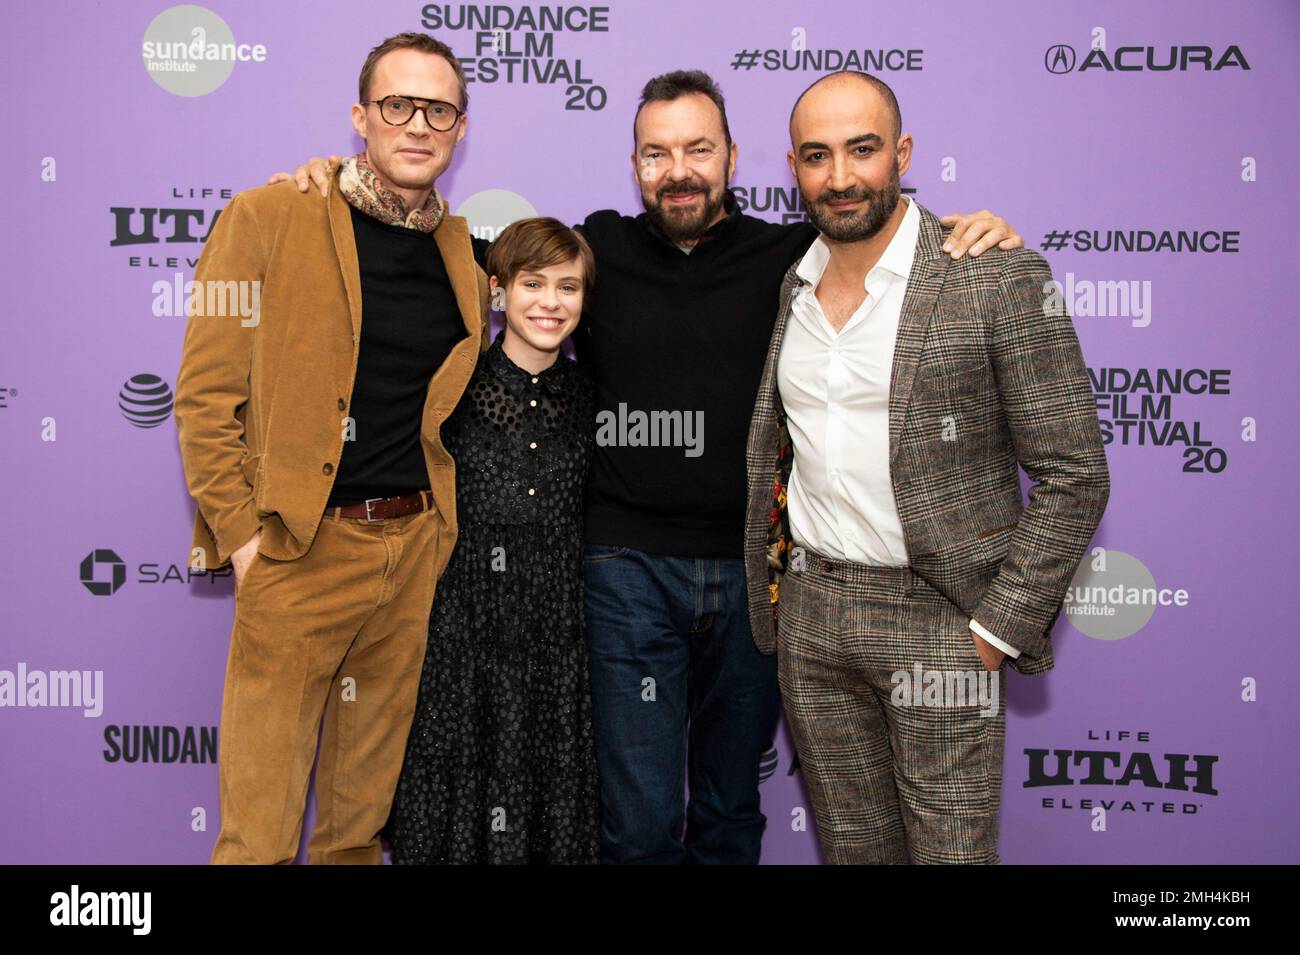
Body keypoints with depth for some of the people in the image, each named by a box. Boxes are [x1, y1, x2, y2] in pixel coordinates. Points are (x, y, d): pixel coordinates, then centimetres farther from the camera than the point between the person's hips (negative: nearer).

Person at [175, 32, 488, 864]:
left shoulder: (465, 256, 10)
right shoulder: (268, 219, -3)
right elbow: (205, 395, -4)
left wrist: (438, 525, 9)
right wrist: (242, 534, -9)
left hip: (419, 545, 4)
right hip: (299, 546, -4)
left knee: (370, 796, 16)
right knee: (260, 818, 3)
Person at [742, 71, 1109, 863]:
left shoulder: (1001, 278, -10)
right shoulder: (786, 285, 6)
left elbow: (1073, 475, -10)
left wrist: (999, 628, -13)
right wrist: (771, 594, 9)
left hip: (938, 618, -4)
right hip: (807, 613, 5)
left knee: (951, 849, 3)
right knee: (849, 844, 16)